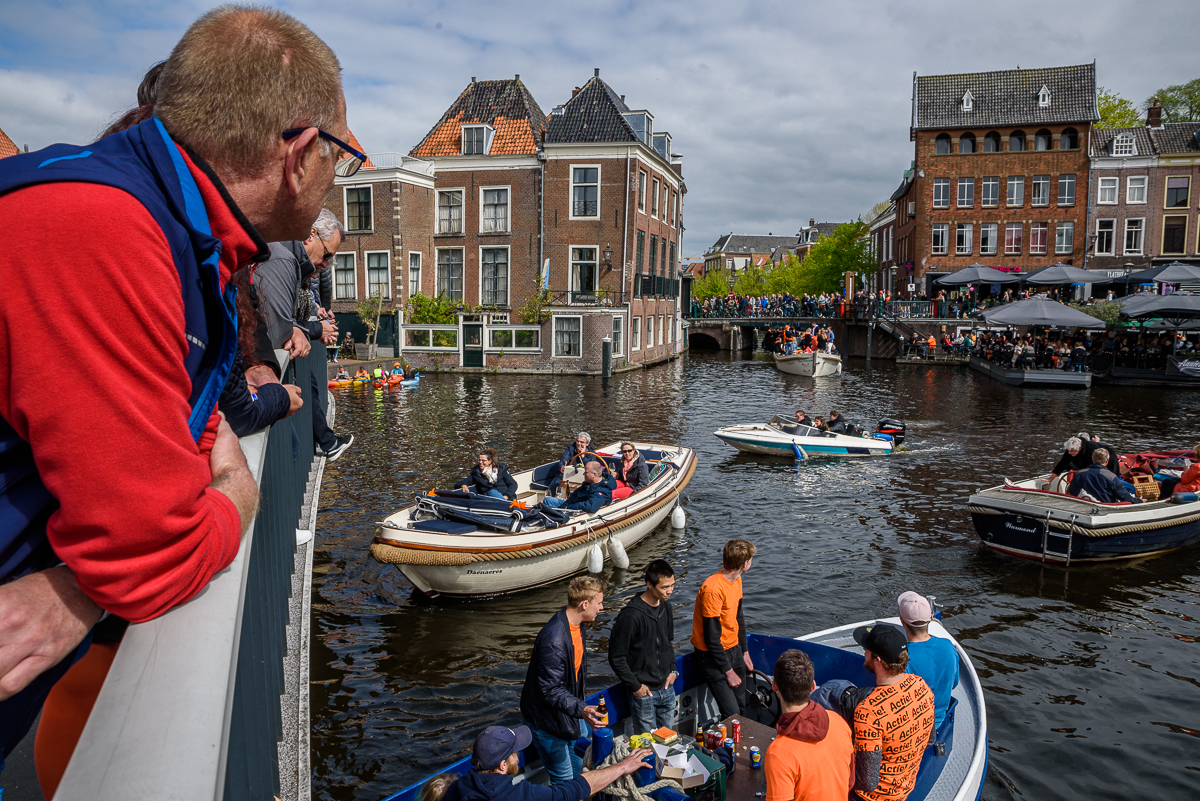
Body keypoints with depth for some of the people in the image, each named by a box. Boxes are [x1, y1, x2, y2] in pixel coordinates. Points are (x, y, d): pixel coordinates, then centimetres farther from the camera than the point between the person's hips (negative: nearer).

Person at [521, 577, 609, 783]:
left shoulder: (576, 625, -2)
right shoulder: (554, 639, -34)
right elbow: (550, 691, -31)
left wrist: (583, 708, 20)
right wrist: (581, 709, -41)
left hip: (570, 710, 9)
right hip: (548, 721, -9)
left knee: (582, 767, 24)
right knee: (564, 781, 3)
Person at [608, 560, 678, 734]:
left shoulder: (666, 606, 2)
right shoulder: (631, 615, -23)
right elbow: (616, 657, -16)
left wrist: (672, 669, 6)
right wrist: (635, 686, -13)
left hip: (667, 687, 7)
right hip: (644, 692, -7)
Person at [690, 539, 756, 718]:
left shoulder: (736, 580, 3)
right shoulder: (713, 589, -26)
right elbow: (712, 638, -22)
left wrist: (744, 651, 19)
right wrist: (728, 671, -15)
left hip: (734, 649, 8)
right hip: (713, 654, -8)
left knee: (741, 706, 12)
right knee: (732, 714, -11)